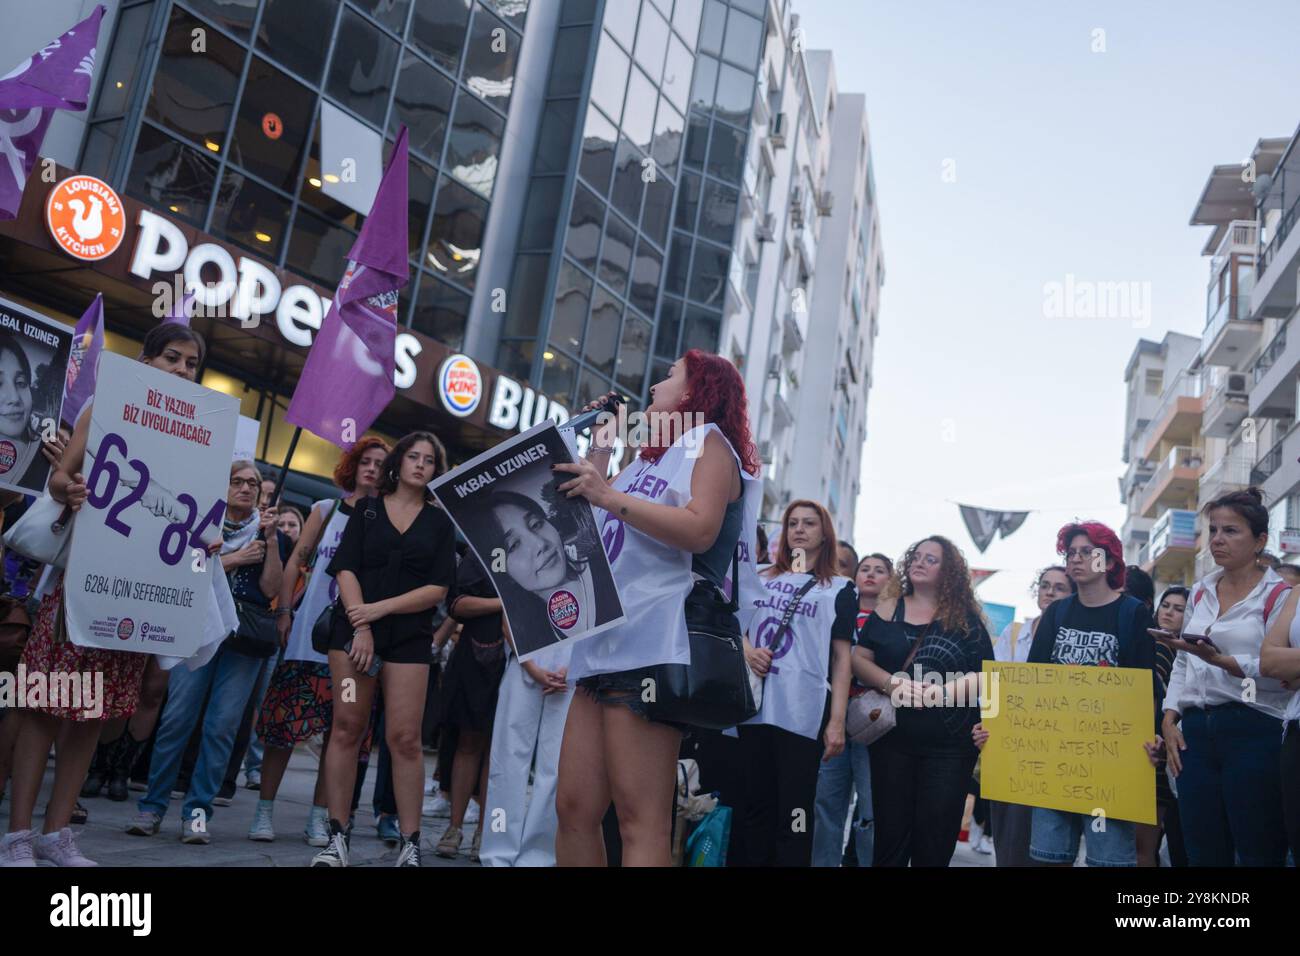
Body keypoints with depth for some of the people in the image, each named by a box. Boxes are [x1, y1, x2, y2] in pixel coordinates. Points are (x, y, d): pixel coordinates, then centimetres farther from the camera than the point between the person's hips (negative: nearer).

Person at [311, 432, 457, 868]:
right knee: (347, 729, -1)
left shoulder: (439, 522, 10)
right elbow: (346, 570, 0)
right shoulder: (366, 509, 11)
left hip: (410, 637, 0)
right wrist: (361, 628, -12)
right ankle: (337, 838, 6)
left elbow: (438, 589, 1)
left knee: (404, 737, -5)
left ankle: (410, 844, 0)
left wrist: (380, 608, -10)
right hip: (354, 629, 0)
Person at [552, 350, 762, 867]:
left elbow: (700, 530, -14)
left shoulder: (709, 443, 4)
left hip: (653, 645, -9)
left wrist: (611, 496, -17)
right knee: (574, 809, 4)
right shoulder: (650, 458, 29)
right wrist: (599, 450, 26)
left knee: (640, 820, -10)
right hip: (604, 645, 9)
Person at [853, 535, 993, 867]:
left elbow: (985, 674, -2)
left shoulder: (966, 618, 3)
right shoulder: (888, 609, 7)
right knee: (890, 831, 5)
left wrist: (940, 693, -16)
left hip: (950, 743, -1)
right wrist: (891, 683, -15)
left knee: (936, 839, 6)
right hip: (893, 738, 1)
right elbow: (859, 659, 3)